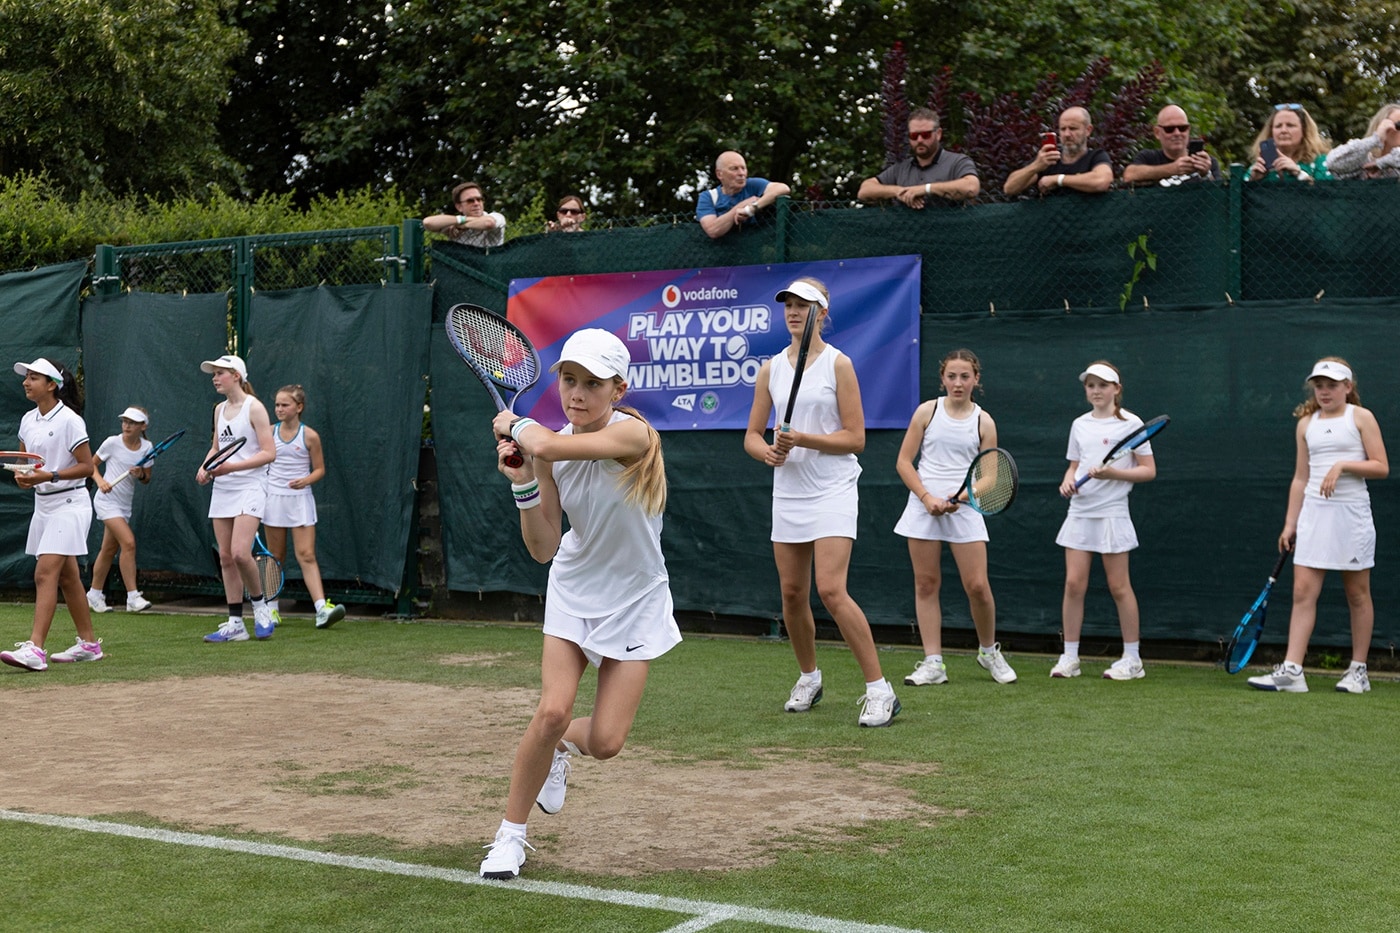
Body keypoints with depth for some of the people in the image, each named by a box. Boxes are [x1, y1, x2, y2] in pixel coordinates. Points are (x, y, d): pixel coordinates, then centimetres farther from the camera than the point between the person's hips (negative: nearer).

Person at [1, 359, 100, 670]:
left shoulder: (69, 420, -14)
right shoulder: (28, 420, 8)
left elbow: (87, 466, -14)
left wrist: (49, 476, -24)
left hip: (69, 504, -8)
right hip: (43, 504, 8)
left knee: (45, 574, -17)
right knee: (67, 577, 13)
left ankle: (35, 650, -23)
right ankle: (89, 644, 22)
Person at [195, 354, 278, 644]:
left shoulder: (254, 407, -8)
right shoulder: (220, 409, 13)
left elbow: (269, 452, -13)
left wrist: (231, 467, -20)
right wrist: (205, 467, 4)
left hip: (249, 487, -7)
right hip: (222, 489, 7)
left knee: (240, 553, -21)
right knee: (225, 558, 4)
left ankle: (260, 605, 2)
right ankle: (235, 624, 9)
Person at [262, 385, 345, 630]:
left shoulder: (310, 436, -3)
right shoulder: (269, 433, 3)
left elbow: (320, 469, 2)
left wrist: (306, 480, -18)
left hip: (300, 499, -2)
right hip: (274, 498, 2)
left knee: (307, 555, -9)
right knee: (275, 557, 8)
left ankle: (322, 609, -17)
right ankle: (271, 609, 16)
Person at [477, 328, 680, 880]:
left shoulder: (632, 434, -24)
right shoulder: (550, 450, -8)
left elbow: (547, 446, -40)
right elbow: (543, 549, -5)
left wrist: (515, 424, -18)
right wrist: (522, 482, -18)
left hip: (634, 601, -3)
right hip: (574, 590, 3)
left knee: (604, 742, -6)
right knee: (552, 711, -16)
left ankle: (563, 745, 32)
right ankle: (511, 834, 3)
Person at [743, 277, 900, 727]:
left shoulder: (838, 364, -4)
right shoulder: (771, 368, 10)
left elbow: (855, 437, -7)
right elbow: (752, 434, 11)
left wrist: (803, 440, -18)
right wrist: (767, 450, -11)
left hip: (833, 491, -5)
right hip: (788, 492, 5)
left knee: (831, 591, -16)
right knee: (792, 593, 7)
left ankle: (879, 690, -9)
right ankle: (809, 678, 28)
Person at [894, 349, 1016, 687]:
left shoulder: (984, 422, 4)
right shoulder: (927, 411, 3)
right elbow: (904, 462, 3)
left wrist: (961, 498, -14)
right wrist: (927, 498, -10)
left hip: (965, 509, -1)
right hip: (923, 507, 1)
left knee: (977, 586, -6)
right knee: (926, 584, 1)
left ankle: (989, 652, 17)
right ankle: (933, 663, 5)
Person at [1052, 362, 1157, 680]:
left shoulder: (1130, 423, -4)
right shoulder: (1079, 425, 12)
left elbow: (1149, 470, -5)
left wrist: (1111, 473, -17)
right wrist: (1068, 480, -1)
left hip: (1112, 513, -5)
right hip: (1079, 511, 5)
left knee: (1119, 586, -1)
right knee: (1074, 583, -1)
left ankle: (1132, 659, 8)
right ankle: (1069, 657, 6)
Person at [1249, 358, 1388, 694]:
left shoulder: (1361, 418, 1)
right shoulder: (1306, 424, 12)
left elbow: (1381, 467, -4)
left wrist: (1342, 465, -17)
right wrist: (1290, 523, 11)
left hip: (1352, 513, -3)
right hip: (1313, 513, 3)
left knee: (1357, 593, 5)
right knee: (1303, 591, -6)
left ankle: (1358, 671, 14)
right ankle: (1291, 671, -11)